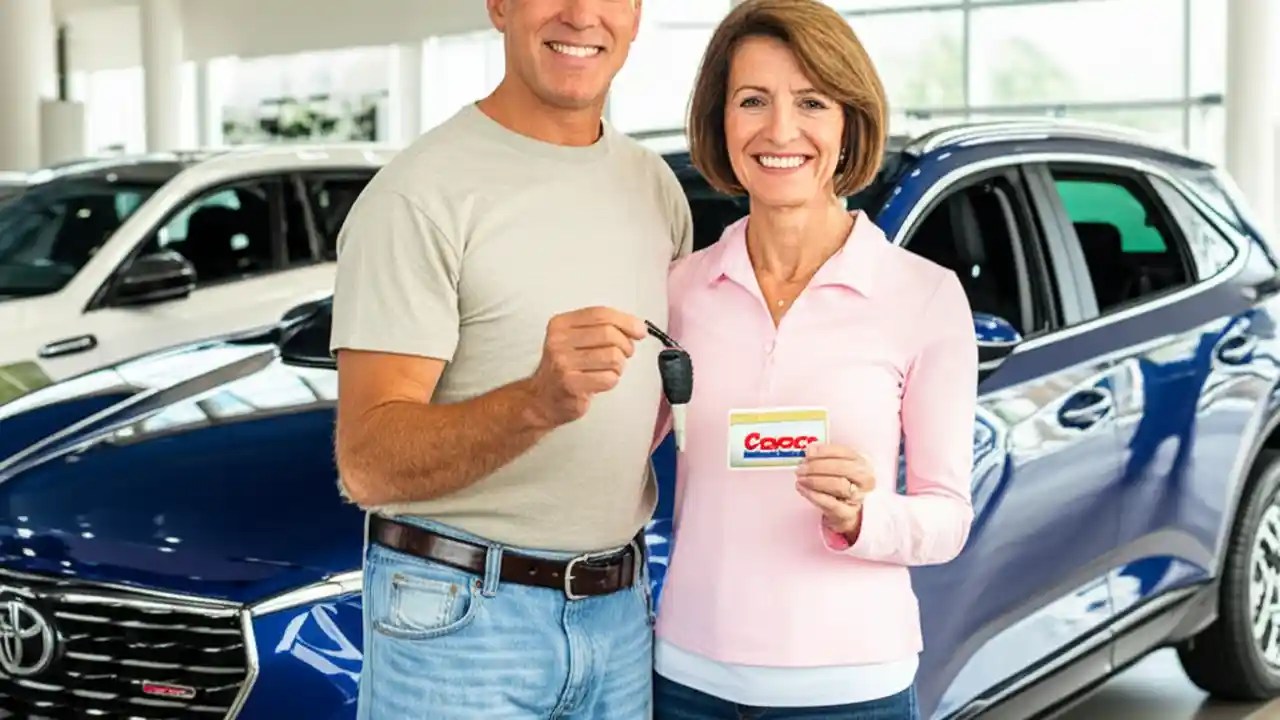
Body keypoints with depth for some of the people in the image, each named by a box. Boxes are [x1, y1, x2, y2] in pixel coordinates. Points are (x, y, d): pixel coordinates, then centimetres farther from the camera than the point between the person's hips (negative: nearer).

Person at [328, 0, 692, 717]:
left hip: (621, 610, 6)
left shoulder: (657, 187, 7)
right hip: (457, 614, -5)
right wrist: (538, 403, -35)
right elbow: (367, 464, -19)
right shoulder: (421, 195, -14)